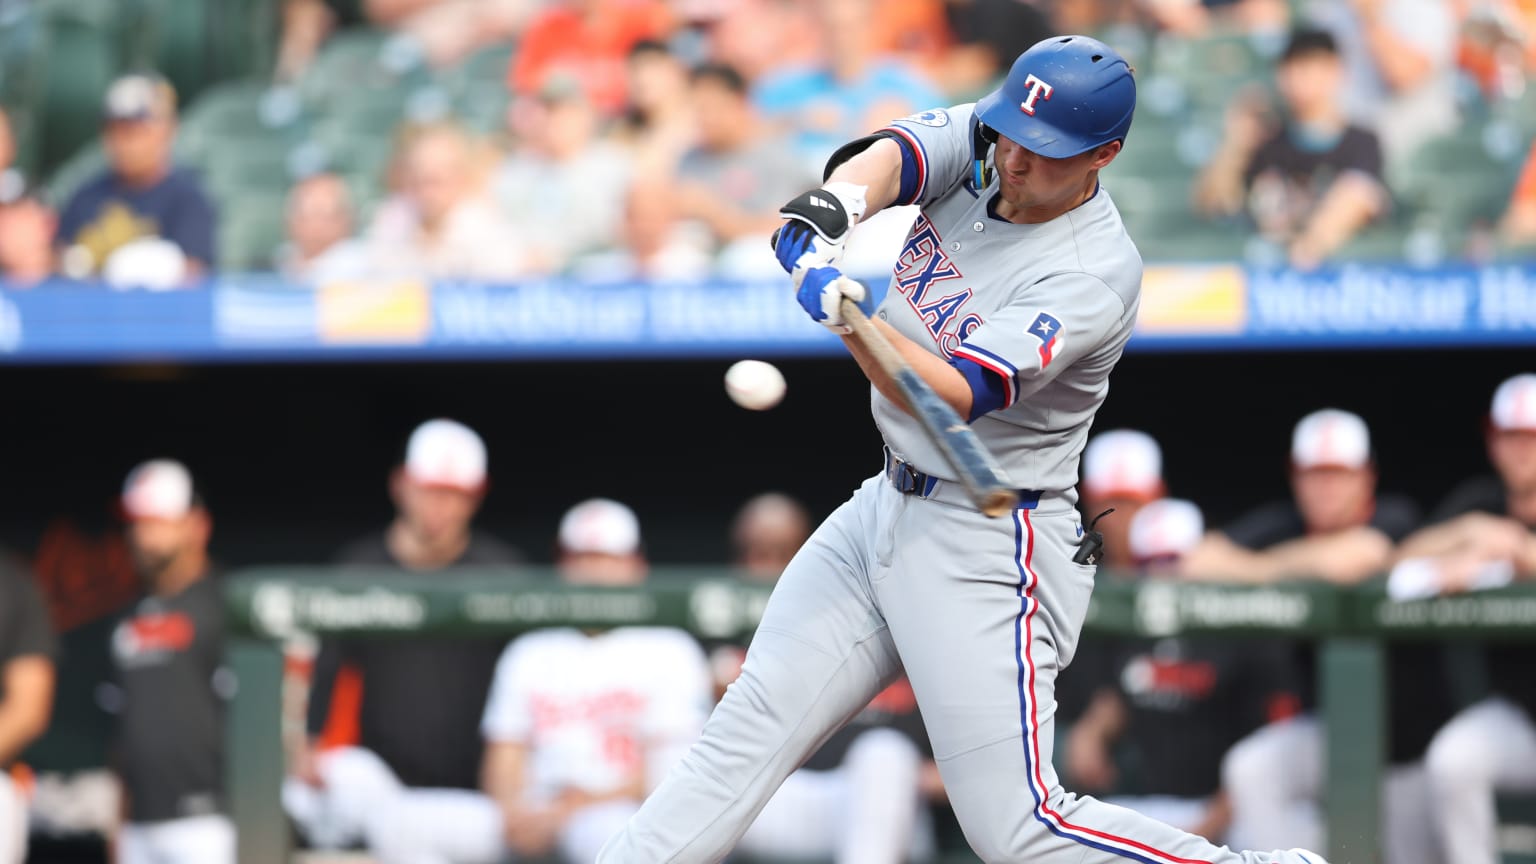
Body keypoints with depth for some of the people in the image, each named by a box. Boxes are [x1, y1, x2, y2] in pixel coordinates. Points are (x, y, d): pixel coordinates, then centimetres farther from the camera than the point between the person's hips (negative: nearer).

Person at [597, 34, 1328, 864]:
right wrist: (834, 205, -42)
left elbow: (958, 397, -30)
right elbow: (890, 156, -18)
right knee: (750, 725, 3)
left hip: (983, 552, -7)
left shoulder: (1094, 274, -22)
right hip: (881, 511, 7)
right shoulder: (977, 145, 0)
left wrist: (851, 316, -47)